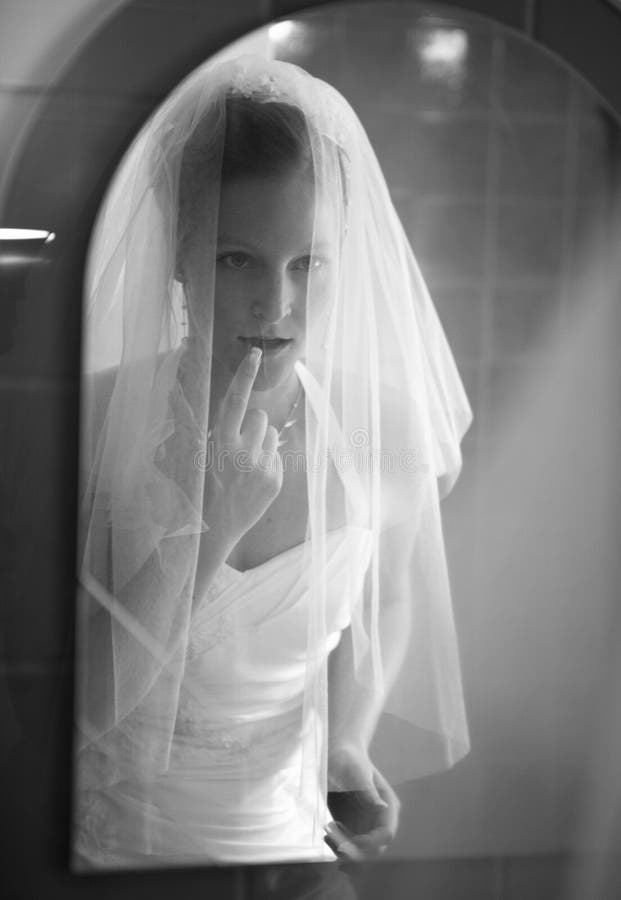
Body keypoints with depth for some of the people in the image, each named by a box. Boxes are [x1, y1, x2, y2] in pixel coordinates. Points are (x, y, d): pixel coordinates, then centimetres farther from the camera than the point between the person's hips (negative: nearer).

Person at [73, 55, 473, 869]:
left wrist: (346, 743, -6)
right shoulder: (94, 422, -21)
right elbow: (74, 704, -23)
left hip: (288, 838, 1)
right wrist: (208, 528, -30)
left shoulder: (384, 436, -15)